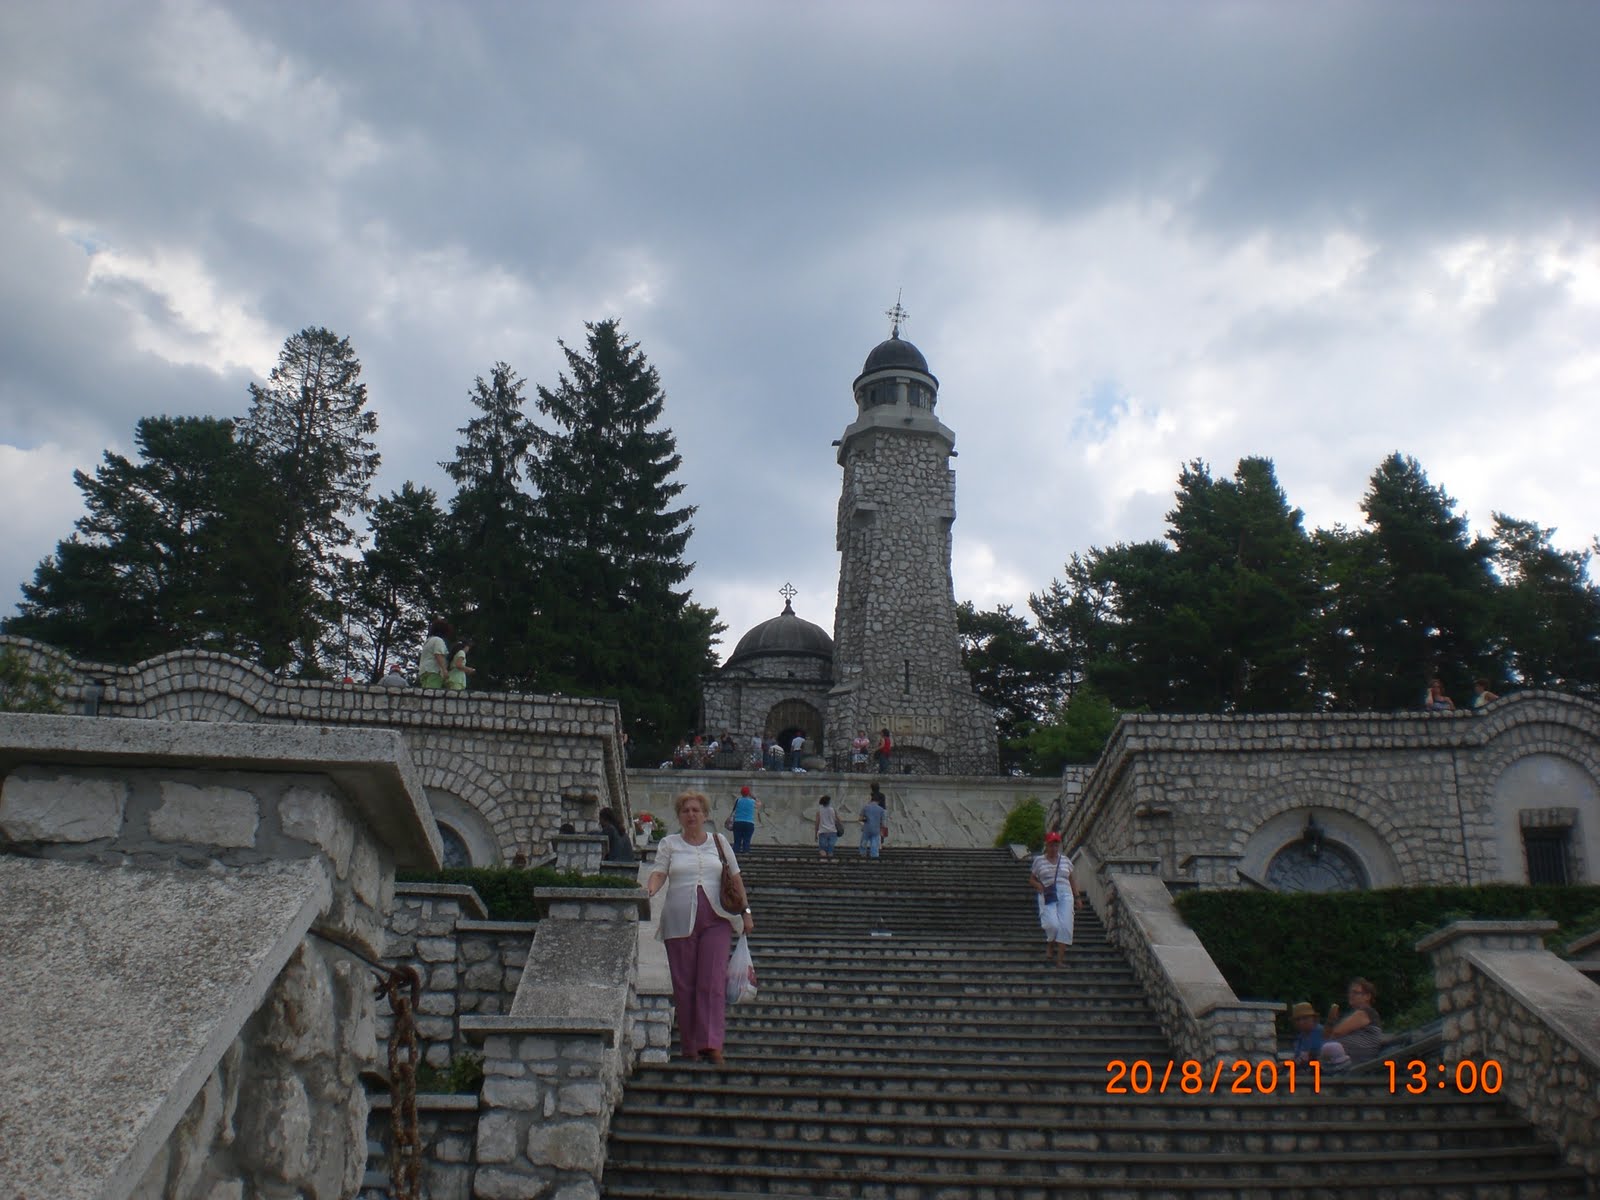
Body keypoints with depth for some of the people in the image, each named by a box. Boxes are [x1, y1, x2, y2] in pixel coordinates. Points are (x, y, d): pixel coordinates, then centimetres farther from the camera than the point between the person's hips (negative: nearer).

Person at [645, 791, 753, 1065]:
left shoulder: (718, 841, 13)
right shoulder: (669, 843, 11)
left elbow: (735, 879, 15)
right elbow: (659, 872, -2)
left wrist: (746, 913, 10)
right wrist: (649, 889, -23)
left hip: (716, 920, 0)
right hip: (680, 921, 0)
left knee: (713, 982, -9)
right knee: (684, 985, 1)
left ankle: (712, 1044, -13)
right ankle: (689, 1047, 8)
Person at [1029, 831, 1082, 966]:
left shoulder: (1066, 860, 13)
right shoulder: (1039, 860, 7)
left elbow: (1071, 880, 19)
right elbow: (1031, 879, 12)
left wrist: (1077, 896, 11)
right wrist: (1039, 886, -8)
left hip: (1065, 895, 2)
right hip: (1047, 897, -2)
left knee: (1065, 926, -11)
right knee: (1052, 924, -20)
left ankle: (1060, 959, -7)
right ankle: (1050, 946, 13)